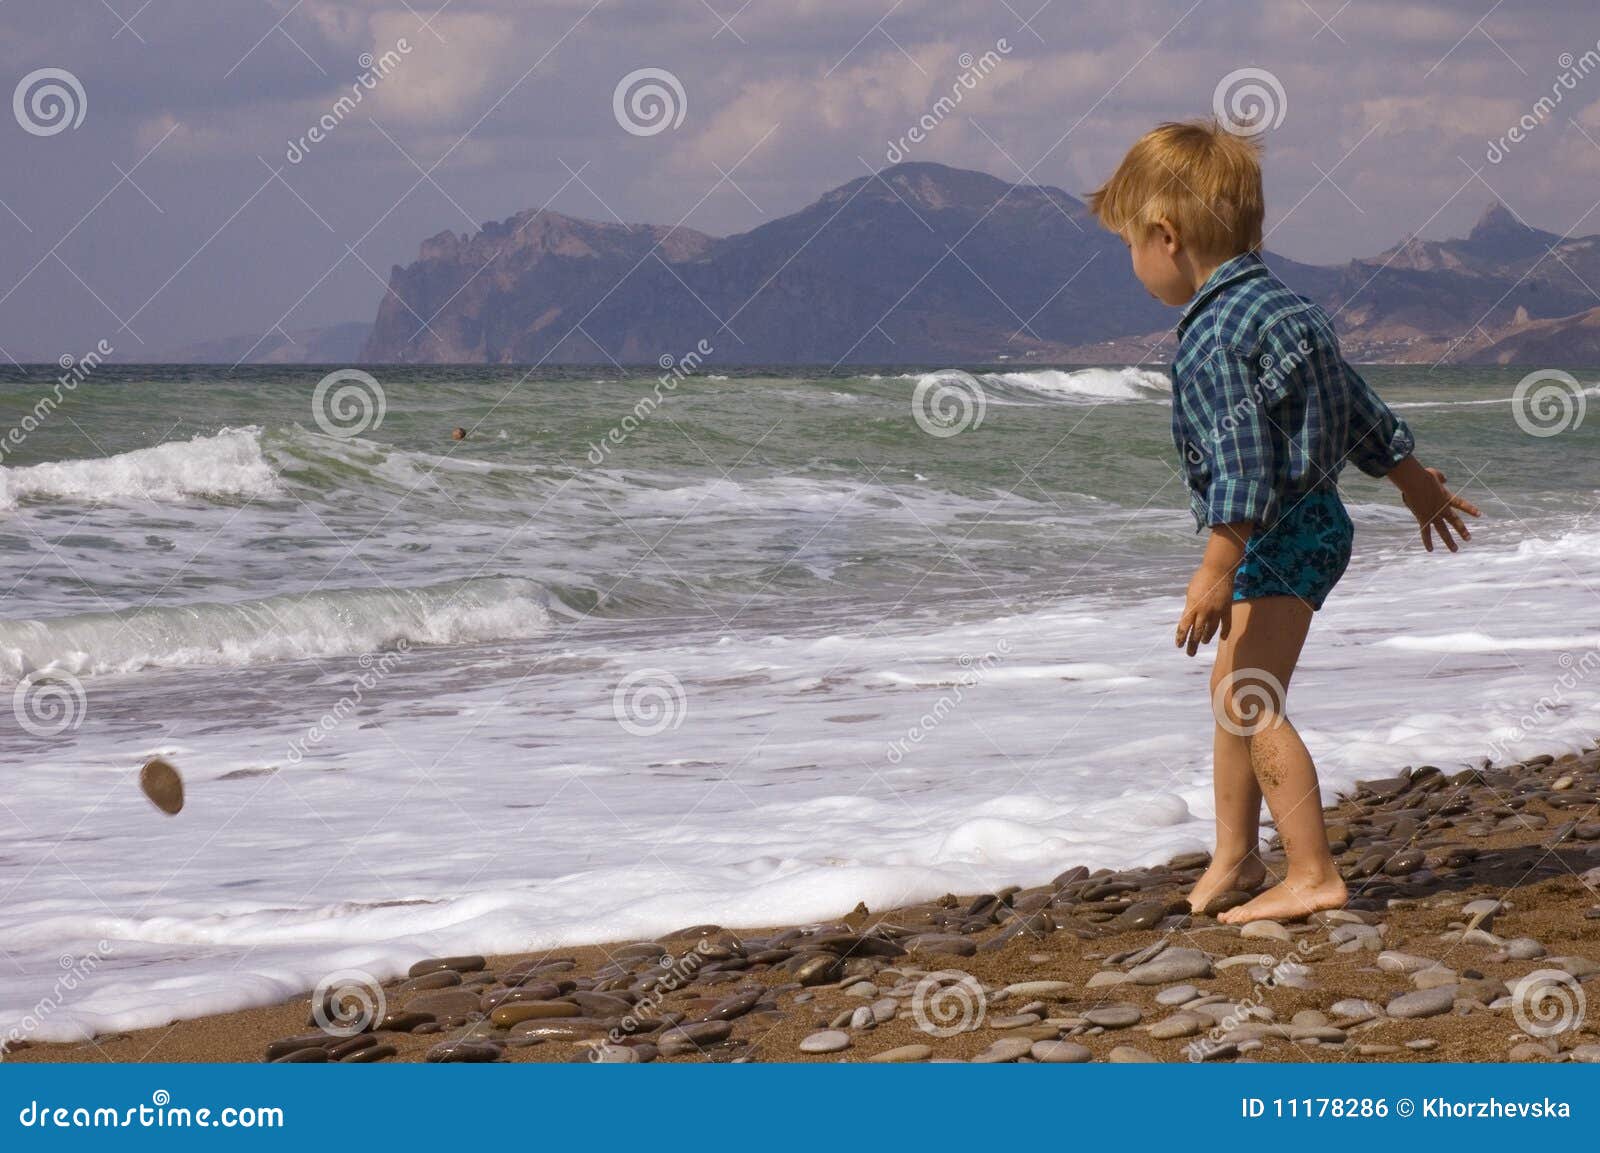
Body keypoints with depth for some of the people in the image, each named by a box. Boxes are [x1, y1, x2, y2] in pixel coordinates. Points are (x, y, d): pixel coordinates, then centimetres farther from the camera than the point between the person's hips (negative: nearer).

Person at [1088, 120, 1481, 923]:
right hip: (1311, 523, 11)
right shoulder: (1282, 306, 10)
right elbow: (1357, 407, 20)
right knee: (1232, 690, 19)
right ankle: (1235, 858, 30)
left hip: (1280, 534, -11)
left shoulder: (1212, 342, -21)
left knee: (1250, 701, -11)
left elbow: (1242, 468, -26)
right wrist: (1415, 483, 31)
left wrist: (1216, 573, -25)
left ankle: (1312, 877, -11)